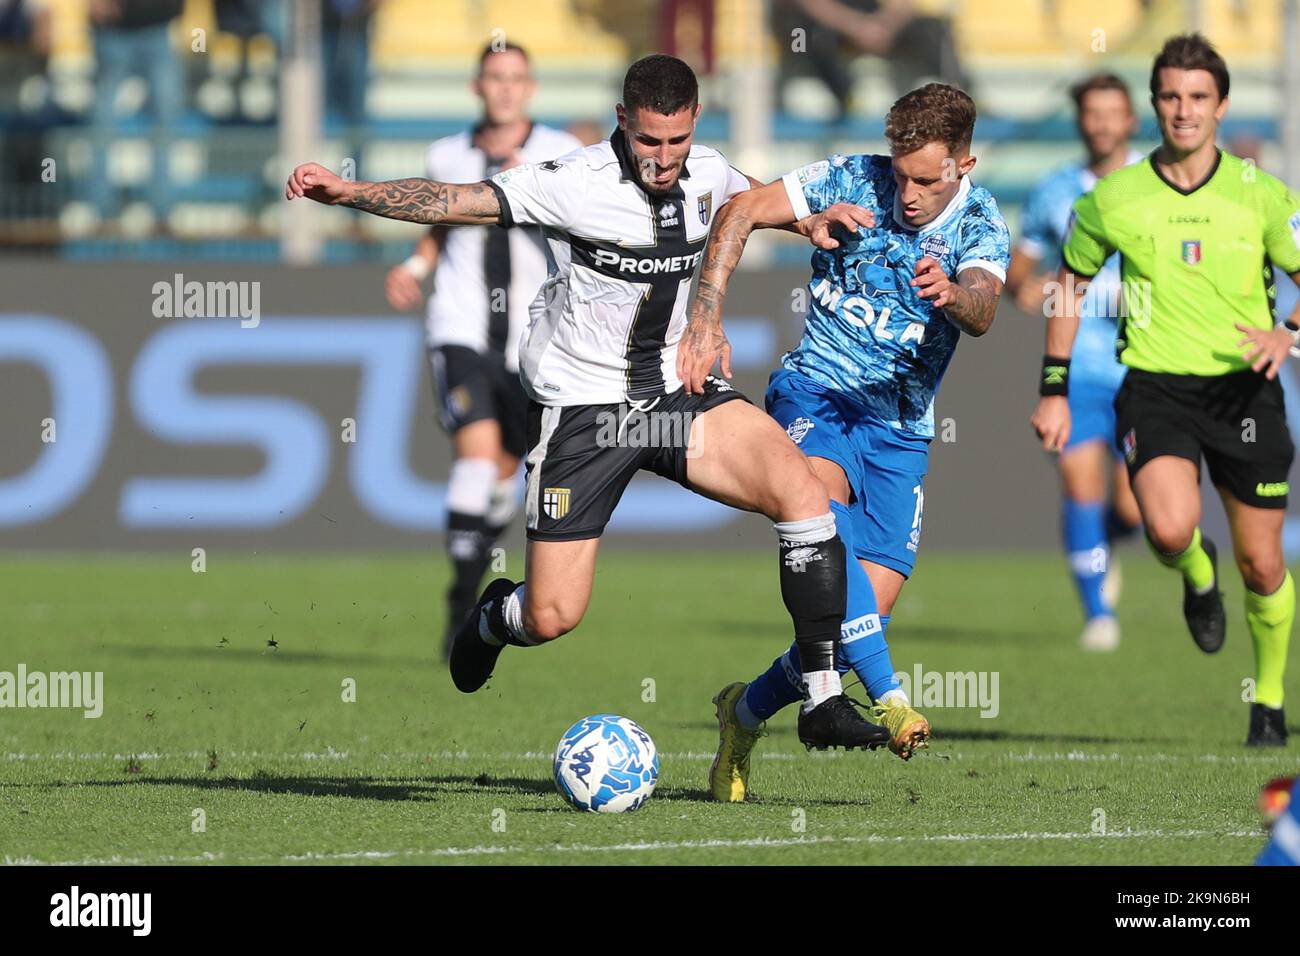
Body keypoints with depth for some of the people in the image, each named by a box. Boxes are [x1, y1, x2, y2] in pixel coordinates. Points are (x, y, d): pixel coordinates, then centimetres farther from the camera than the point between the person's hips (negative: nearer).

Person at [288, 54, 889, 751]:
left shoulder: (709, 176, 1)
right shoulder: (574, 184, -17)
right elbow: (448, 201, -24)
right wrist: (346, 191, -37)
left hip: (680, 390, 4)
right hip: (580, 406, -4)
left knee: (800, 490, -21)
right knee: (552, 617, -8)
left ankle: (823, 702, -14)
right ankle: (492, 618, 33)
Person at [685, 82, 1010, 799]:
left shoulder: (981, 224, -4)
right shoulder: (853, 181, -7)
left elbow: (982, 311, -23)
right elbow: (739, 211, -8)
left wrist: (951, 293, -47)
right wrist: (706, 318, -18)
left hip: (900, 428, 2)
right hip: (817, 392, -2)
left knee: (865, 615, -7)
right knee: (821, 496, -37)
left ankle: (748, 710, 21)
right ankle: (887, 697, -45)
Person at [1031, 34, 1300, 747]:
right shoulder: (1113, 199, -1)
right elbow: (1070, 284, 13)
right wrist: (1053, 387, 10)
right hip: (1155, 387, -1)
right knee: (1170, 528, -27)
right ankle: (1197, 575, 11)